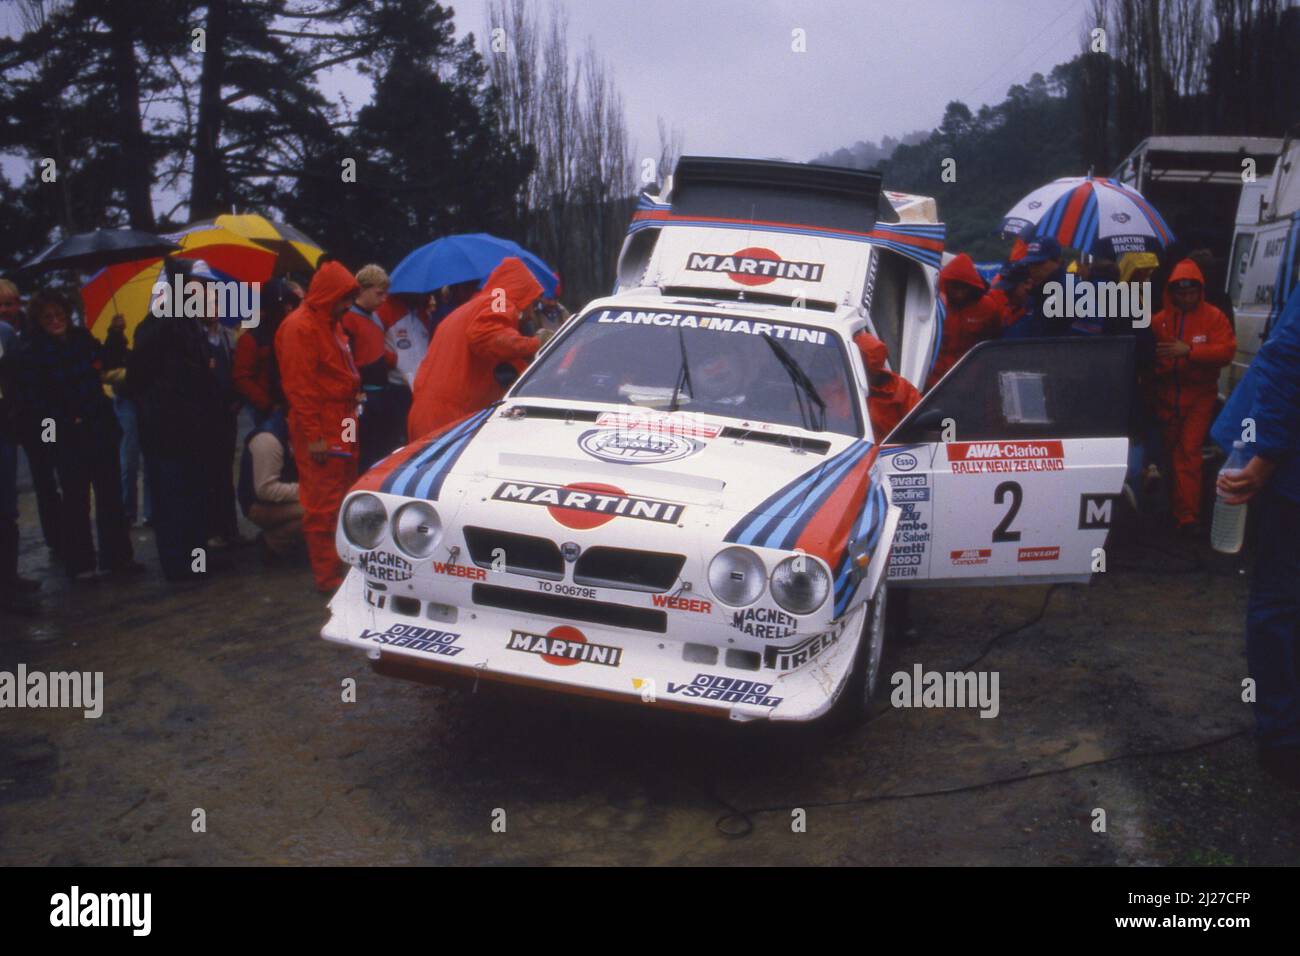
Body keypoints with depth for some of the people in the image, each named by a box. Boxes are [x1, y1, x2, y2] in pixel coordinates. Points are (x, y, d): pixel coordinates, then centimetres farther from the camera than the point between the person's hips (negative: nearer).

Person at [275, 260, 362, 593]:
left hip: (341, 425, 10)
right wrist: (313, 436, -19)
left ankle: (341, 564, 25)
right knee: (324, 504, -5)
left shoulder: (331, 323, 18)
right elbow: (299, 386, -17)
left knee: (343, 498, 15)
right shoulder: (300, 327, -12)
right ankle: (328, 576, 2)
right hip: (320, 431, -10)